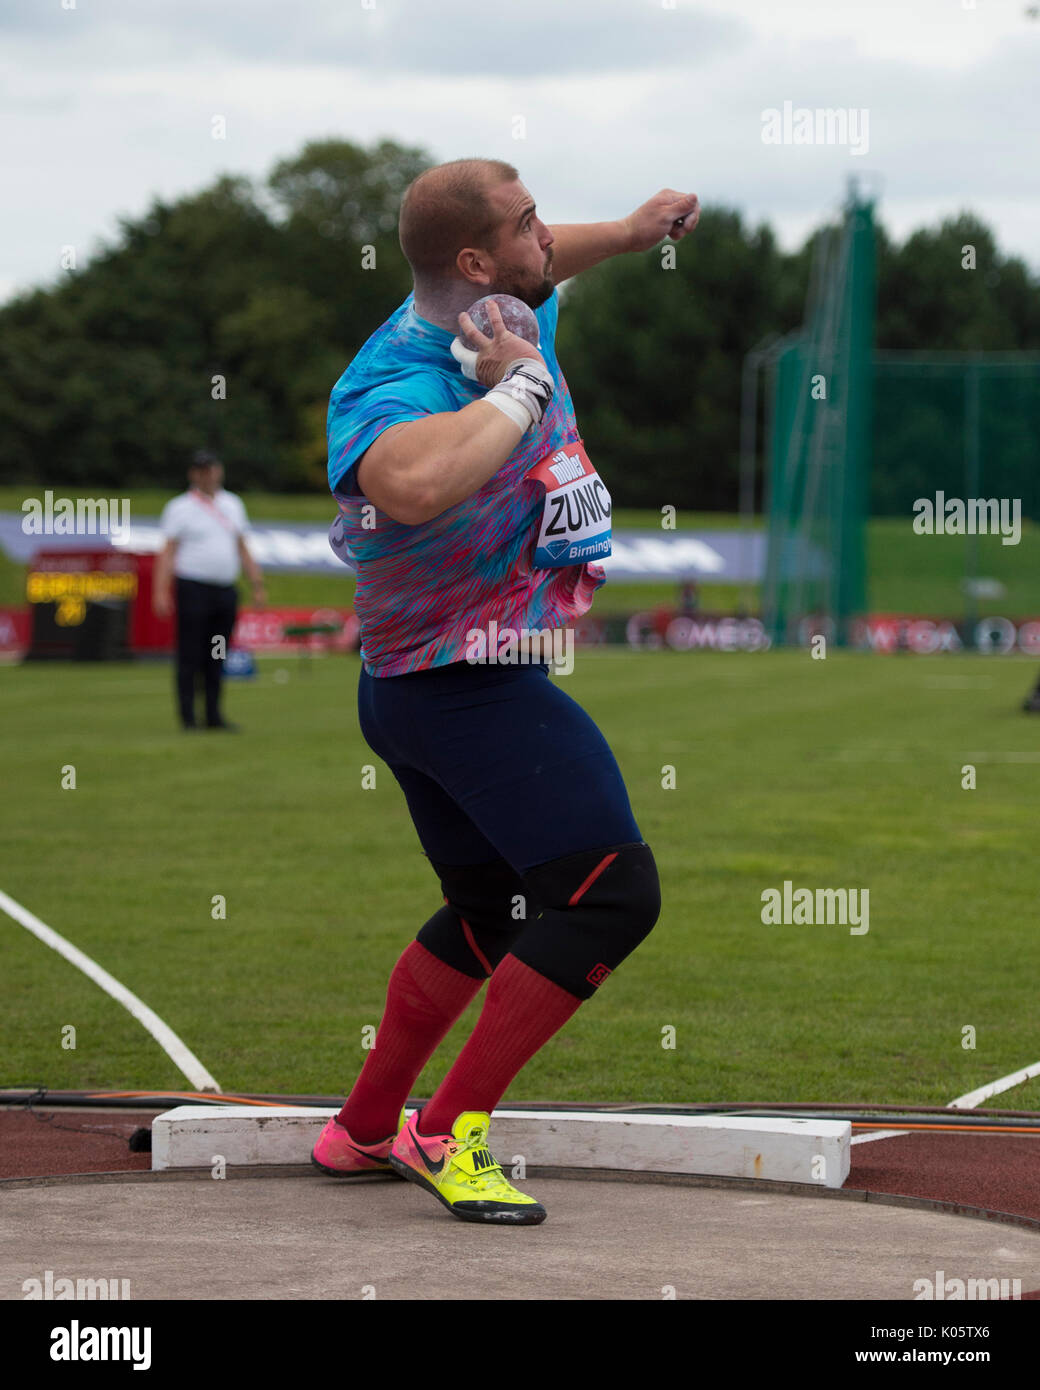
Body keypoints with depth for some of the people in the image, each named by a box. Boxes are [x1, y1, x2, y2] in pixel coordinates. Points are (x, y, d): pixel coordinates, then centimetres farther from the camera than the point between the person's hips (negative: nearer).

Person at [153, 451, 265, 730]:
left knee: (216, 657, 8)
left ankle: (214, 715, 12)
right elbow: (168, 552, -6)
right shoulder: (179, 507, -1)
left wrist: (257, 585, 13)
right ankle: (188, 717, -3)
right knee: (190, 656, -5)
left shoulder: (232, 504, 16)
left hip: (226, 590, 5)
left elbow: (242, 548, 20)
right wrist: (161, 592, -16)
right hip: (194, 589, -5)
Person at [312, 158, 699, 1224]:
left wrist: (629, 233, 30)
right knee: (612, 893, -18)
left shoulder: (498, 318, 2)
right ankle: (450, 1136, -14)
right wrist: (519, 388, -39)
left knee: (491, 916, 22)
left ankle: (362, 1129, 32)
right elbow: (413, 485, -52)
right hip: (471, 687, -11)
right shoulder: (396, 386, -28)